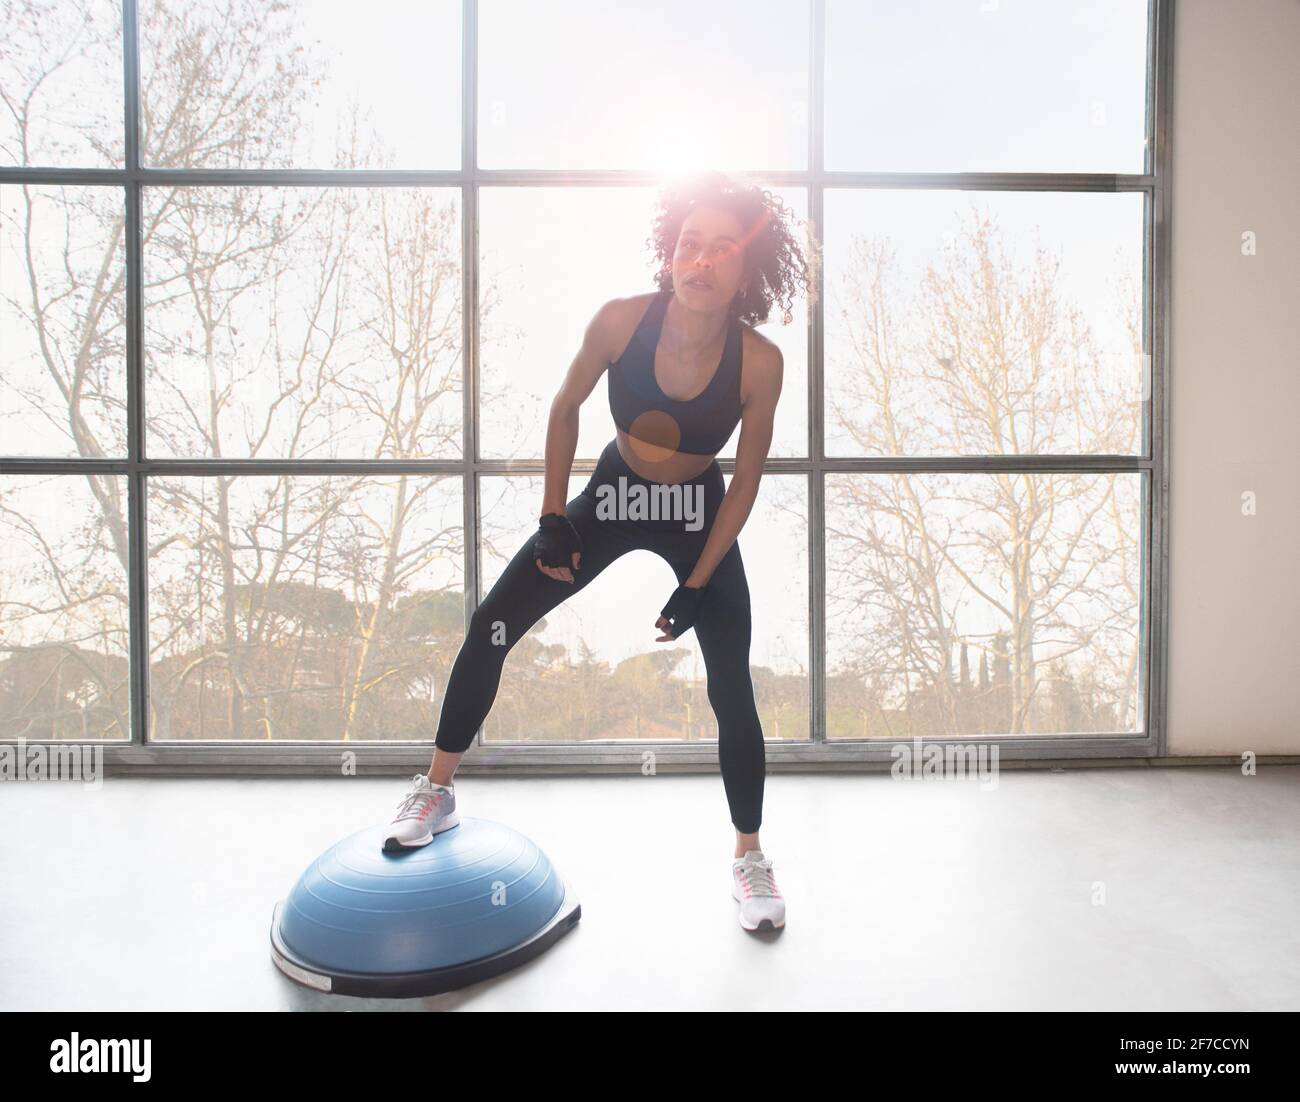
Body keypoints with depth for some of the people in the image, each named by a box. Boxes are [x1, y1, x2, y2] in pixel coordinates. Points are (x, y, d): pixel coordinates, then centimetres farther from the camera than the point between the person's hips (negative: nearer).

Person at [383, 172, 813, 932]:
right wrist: (553, 517, -8)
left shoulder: (759, 362, -25)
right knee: (490, 629, -2)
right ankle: (437, 794, 19)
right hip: (612, 498, 2)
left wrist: (698, 584, -13)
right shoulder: (622, 321, -23)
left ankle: (750, 854, 20)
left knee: (732, 692, -4)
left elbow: (747, 478, -13)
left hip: (701, 516, -1)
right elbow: (566, 408, -5)